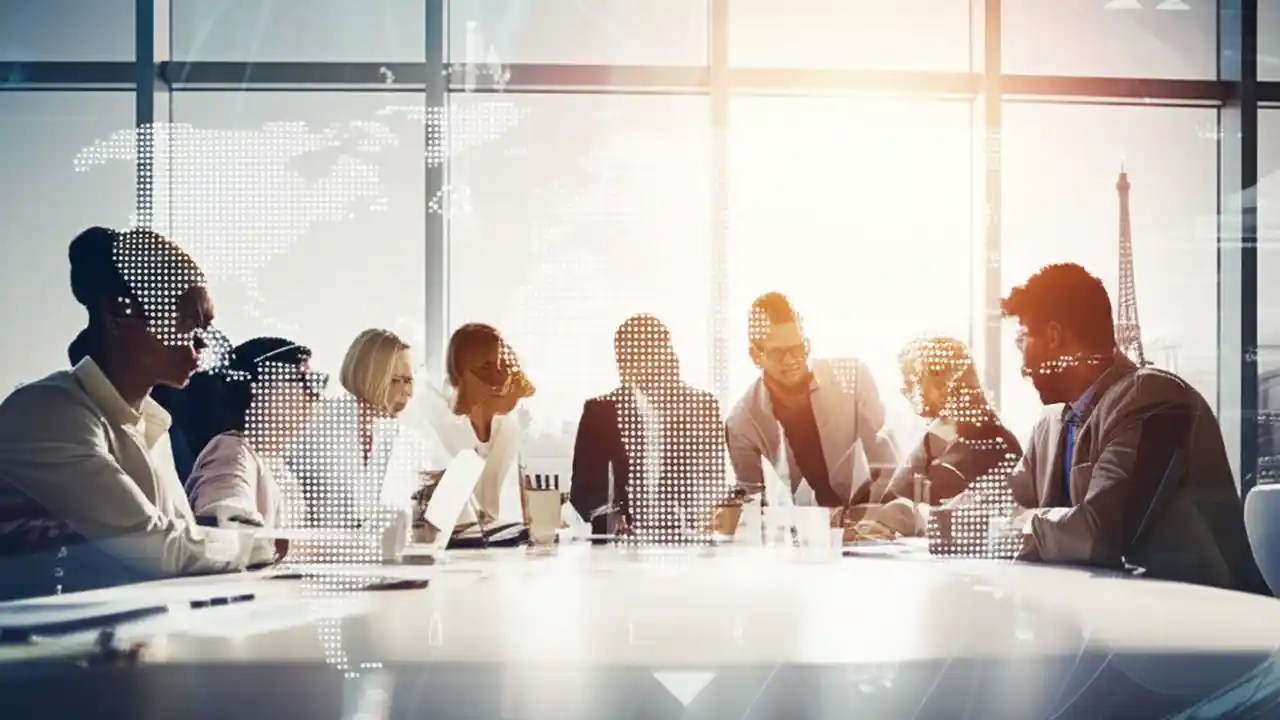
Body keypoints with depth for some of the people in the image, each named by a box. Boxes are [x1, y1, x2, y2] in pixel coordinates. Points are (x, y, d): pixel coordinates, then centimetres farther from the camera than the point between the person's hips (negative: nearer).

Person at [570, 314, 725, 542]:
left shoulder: (702, 405, 7)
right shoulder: (601, 410, 5)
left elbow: (712, 480, 7)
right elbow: (584, 485, 5)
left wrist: (697, 524, -9)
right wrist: (608, 519, -12)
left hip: (685, 536, 0)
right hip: (622, 539, 0)